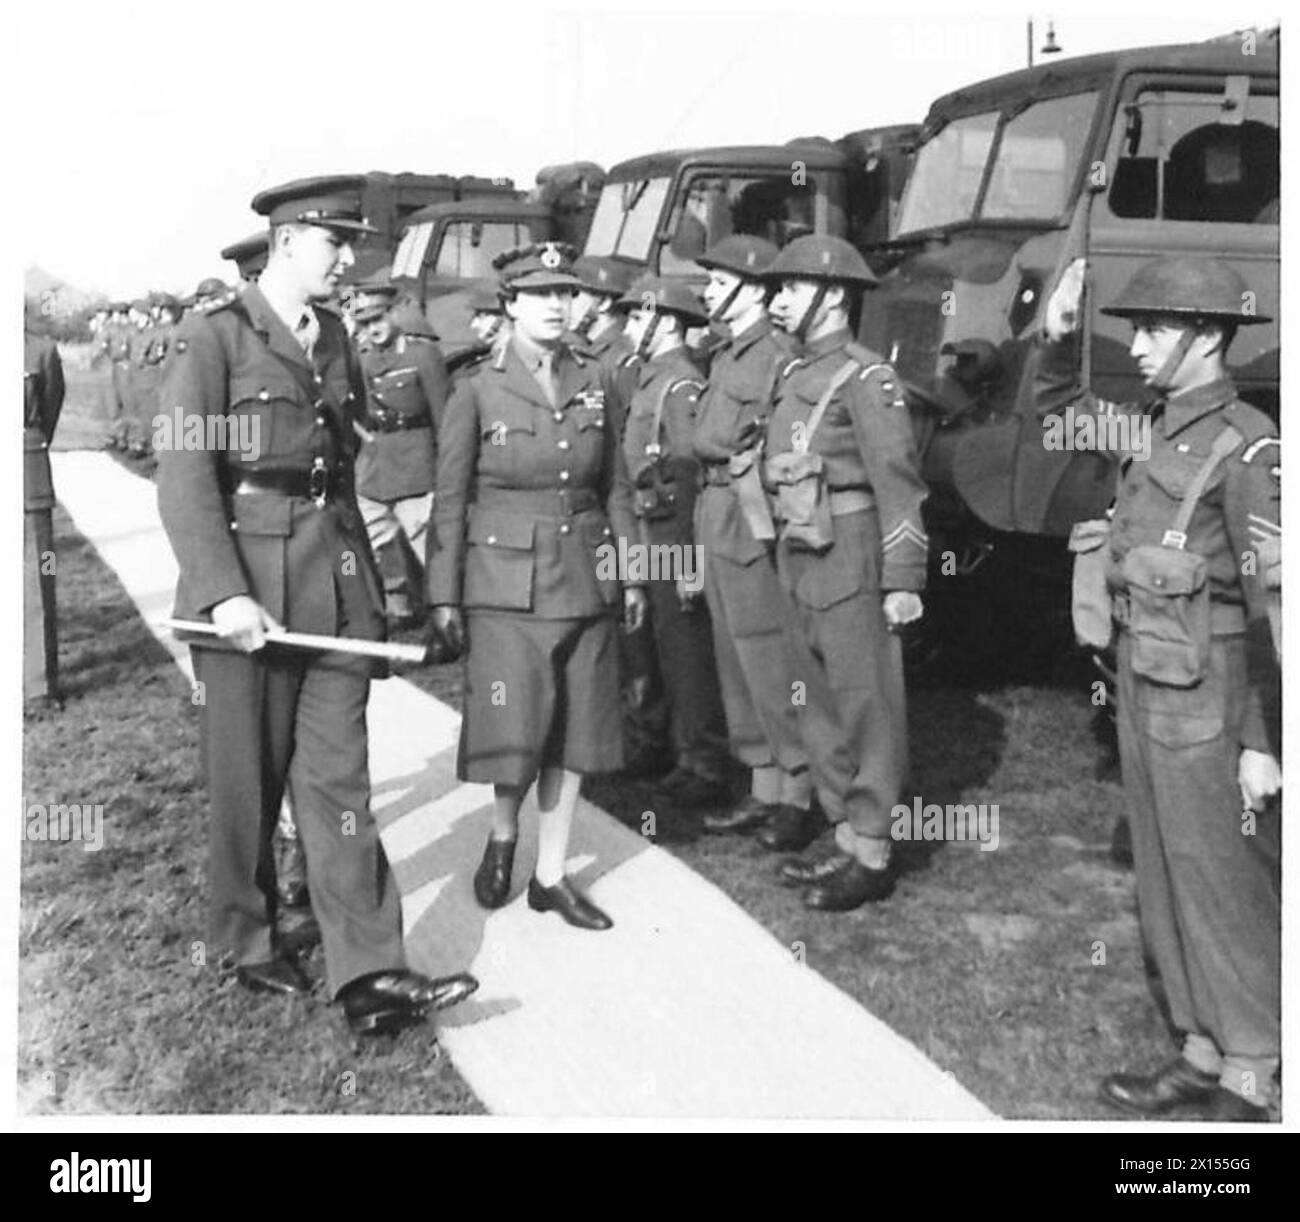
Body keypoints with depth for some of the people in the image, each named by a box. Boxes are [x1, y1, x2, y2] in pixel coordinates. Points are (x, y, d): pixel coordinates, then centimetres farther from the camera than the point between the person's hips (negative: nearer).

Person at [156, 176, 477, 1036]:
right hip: (250, 589, -4)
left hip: (336, 586, 5)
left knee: (337, 778, 2)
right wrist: (225, 594, -22)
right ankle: (249, 942, 27)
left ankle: (370, 975, 1)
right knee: (248, 780, 8)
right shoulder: (211, 340, -5)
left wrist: (368, 586, 13)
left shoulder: (337, 343, 13)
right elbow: (184, 478, -12)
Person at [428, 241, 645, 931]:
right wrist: (444, 596, -4)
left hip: (585, 582, 4)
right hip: (505, 583, -4)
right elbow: (450, 500, -3)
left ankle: (550, 875, 19)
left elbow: (615, 487, 12)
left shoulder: (593, 383, 7)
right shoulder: (477, 392, -4)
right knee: (514, 729, -8)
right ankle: (503, 835, 22)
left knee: (576, 730, 6)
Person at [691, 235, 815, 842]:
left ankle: (796, 796, 10)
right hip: (715, 522, 10)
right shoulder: (725, 356, 16)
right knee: (736, 663, 14)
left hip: (755, 529, -10)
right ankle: (764, 791, 25)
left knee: (769, 663, -3)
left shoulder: (778, 357, -14)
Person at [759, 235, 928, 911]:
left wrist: (903, 581, -18)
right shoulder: (792, 374, 14)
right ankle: (847, 840, 26)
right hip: (799, 565, 9)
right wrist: (783, 560, 16)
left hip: (850, 564, -9)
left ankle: (873, 857, 8)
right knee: (819, 709, 15)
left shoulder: (863, 377, -11)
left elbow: (899, 483, -15)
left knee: (867, 710, 0)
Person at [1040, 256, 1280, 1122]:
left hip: (1207, 706, -8)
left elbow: (1273, 604, -18)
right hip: (1142, 691, 8)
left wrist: (1262, 743, -19)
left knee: (1228, 895, 4)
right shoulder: (1151, 429, 8)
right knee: (1168, 887, 16)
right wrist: (1059, 337, 8)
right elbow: (1062, 404, 28)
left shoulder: (1246, 448, -16)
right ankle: (1202, 1055, 30)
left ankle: (1248, 1084, 18)